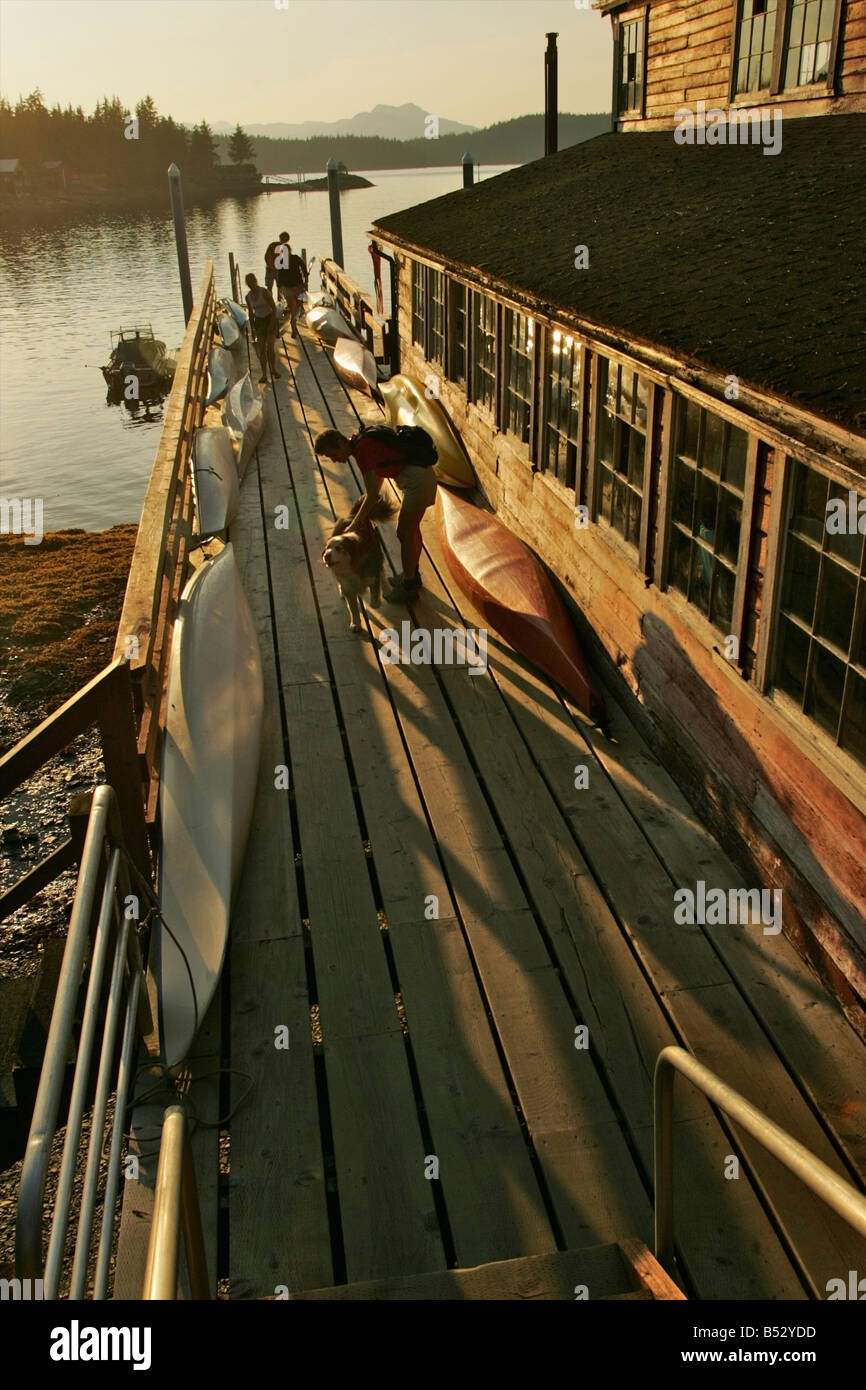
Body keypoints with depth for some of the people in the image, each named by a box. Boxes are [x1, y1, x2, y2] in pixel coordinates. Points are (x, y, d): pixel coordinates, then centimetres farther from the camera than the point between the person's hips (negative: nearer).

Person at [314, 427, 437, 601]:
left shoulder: (361, 449, -16)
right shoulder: (363, 442, 13)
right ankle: (412, 575, 39)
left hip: (417, 481, -10)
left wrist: (355, 524, -13)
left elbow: (373, 492, -18)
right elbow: (378, 477, 24)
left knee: (404, 533, 3)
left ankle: (409, 587, 16)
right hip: (424, 474, 10)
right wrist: (364, 510, 20)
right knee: (411, 528, 23)